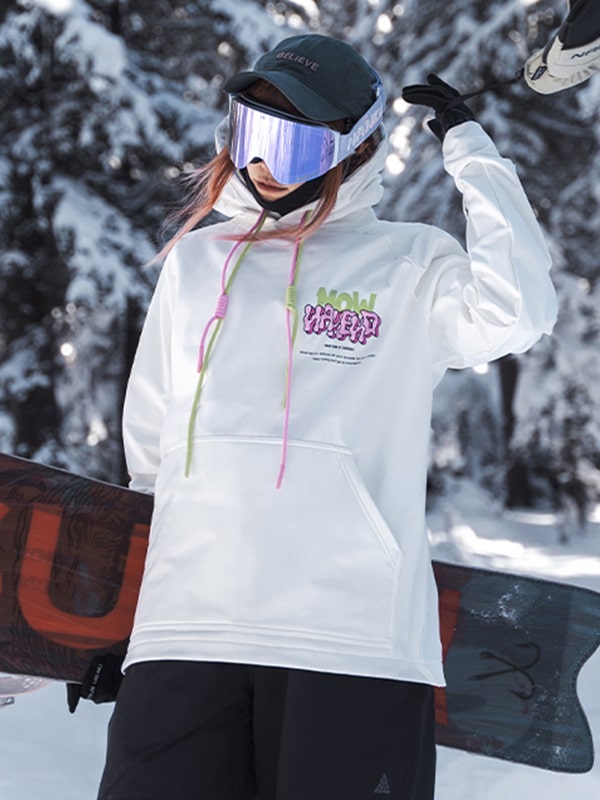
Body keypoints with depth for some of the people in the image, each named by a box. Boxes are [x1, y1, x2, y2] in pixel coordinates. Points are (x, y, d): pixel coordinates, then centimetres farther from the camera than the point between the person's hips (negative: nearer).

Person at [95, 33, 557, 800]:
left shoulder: (409, 264, 8)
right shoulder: (196, 260, 19)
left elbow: (517, 312, -13)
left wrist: (471, 152, -5)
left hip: (355, 642, -3)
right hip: (185, 632, 3)